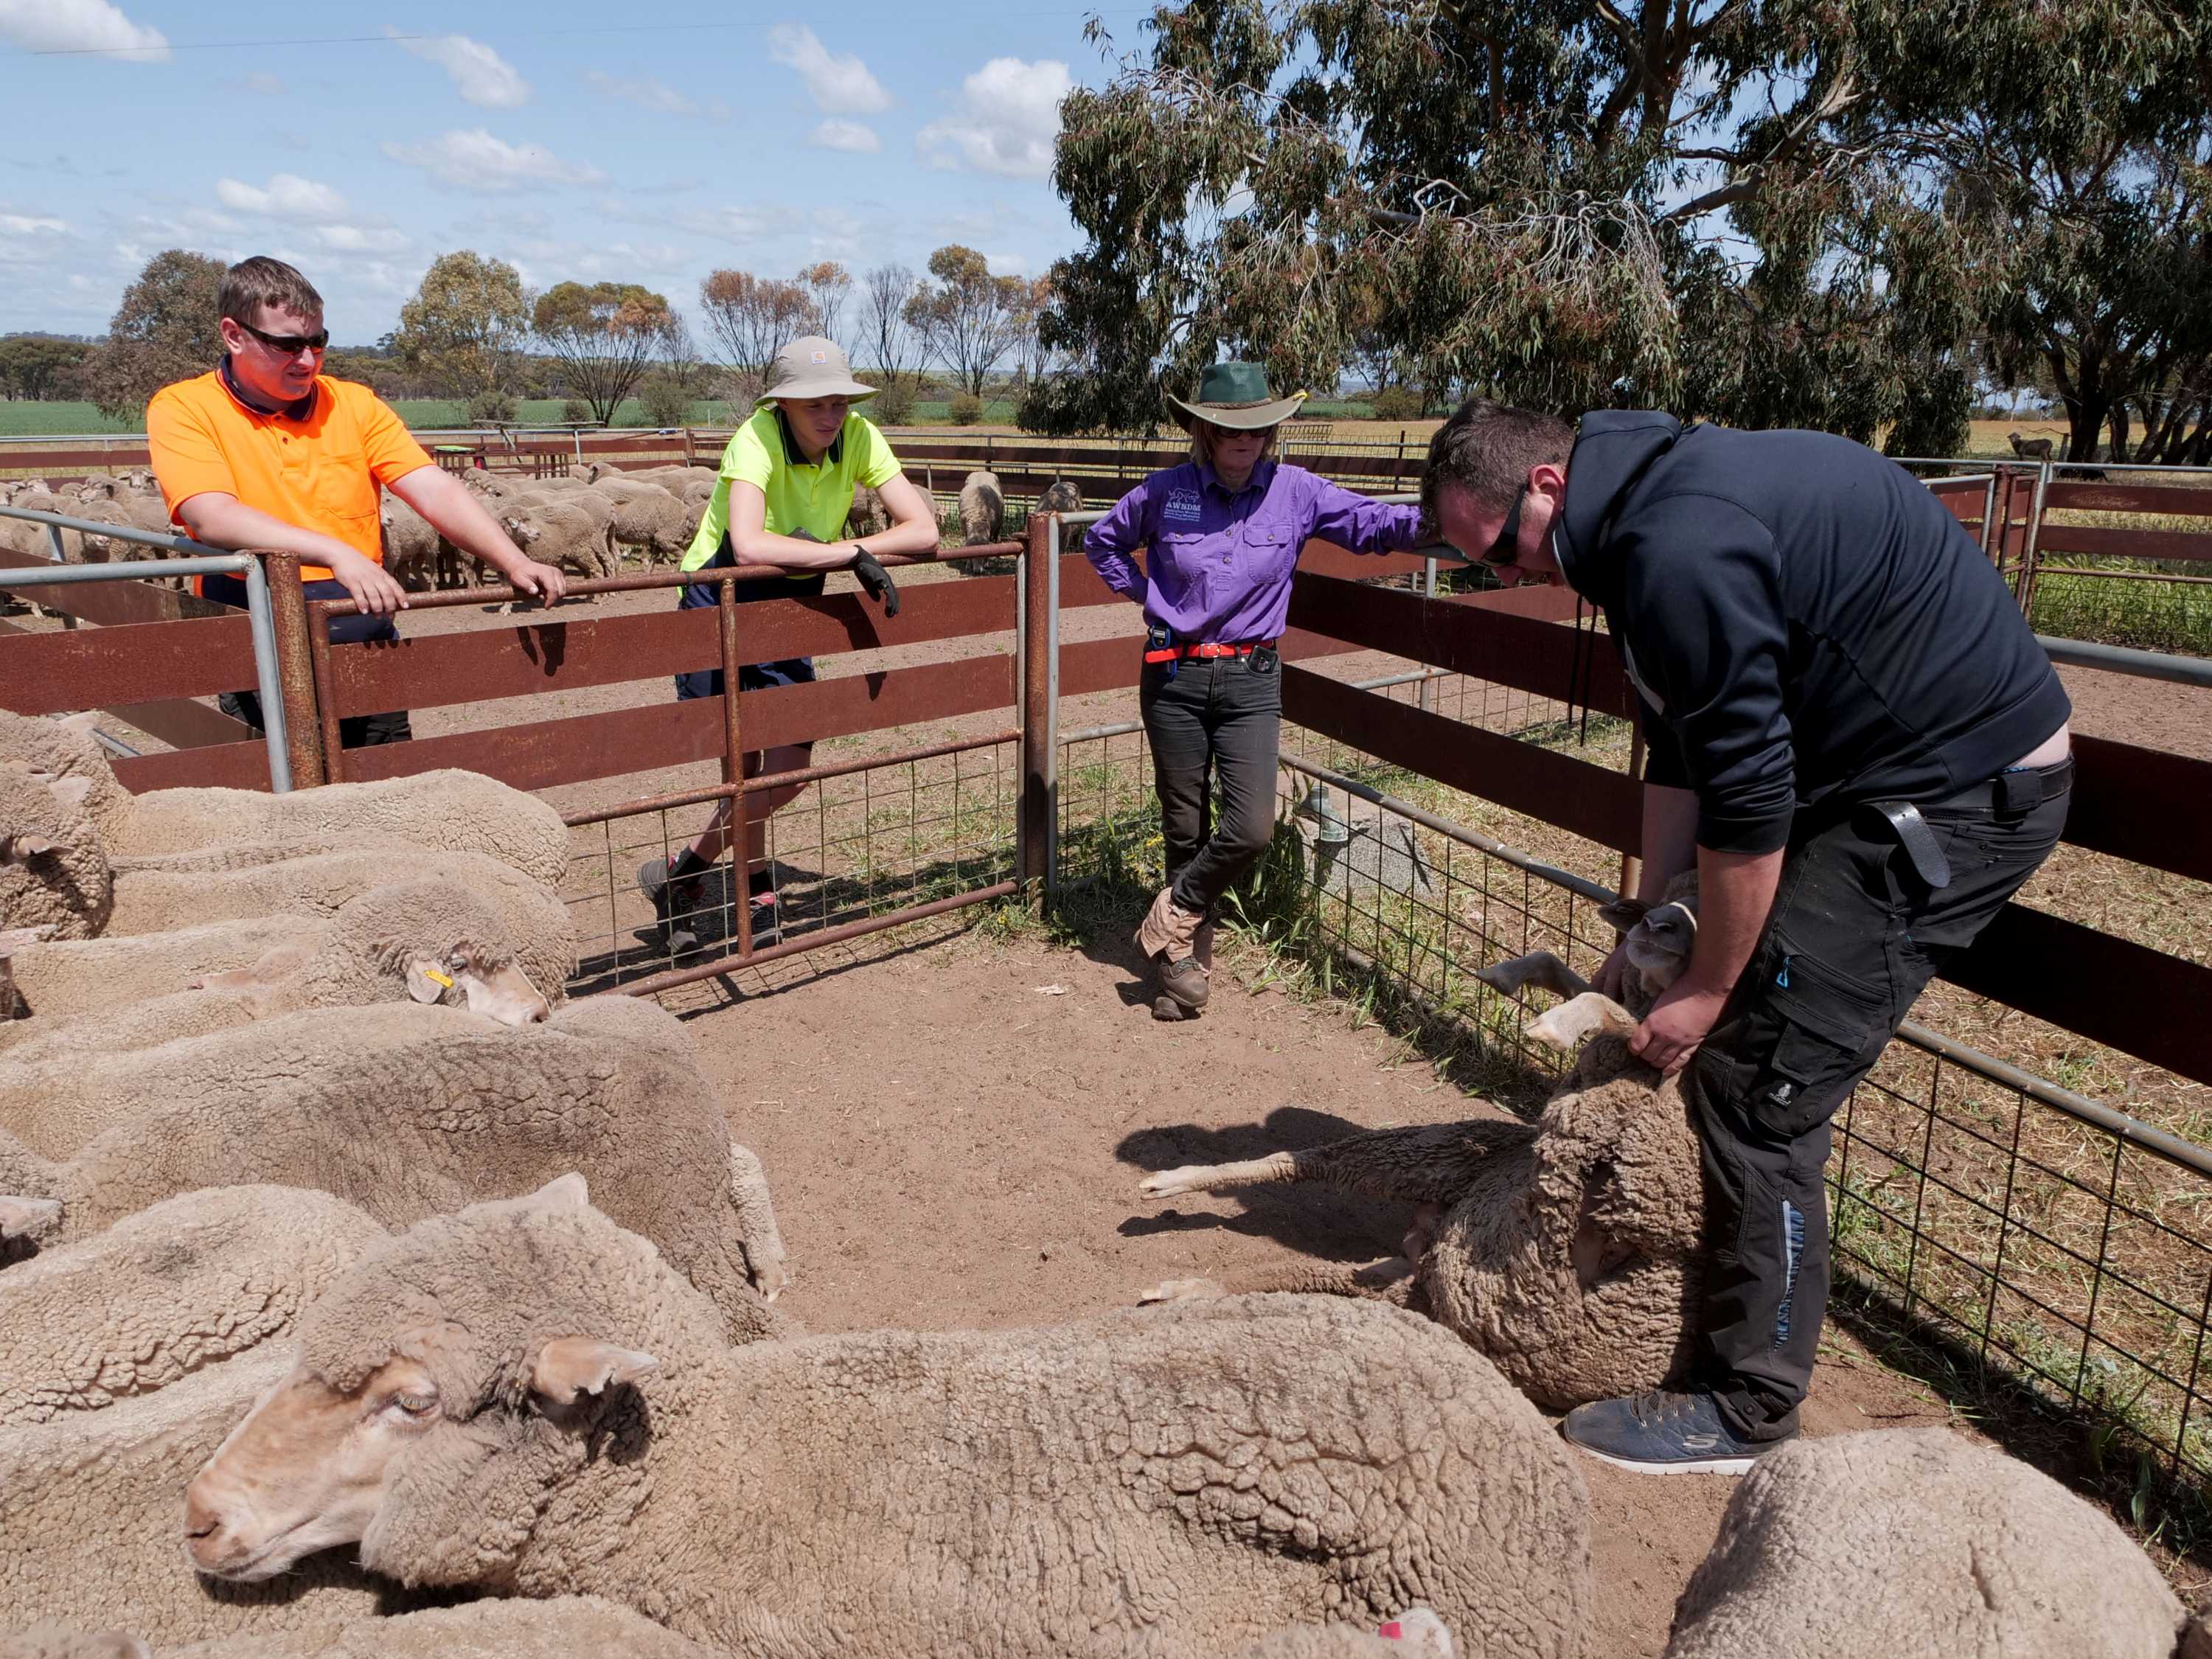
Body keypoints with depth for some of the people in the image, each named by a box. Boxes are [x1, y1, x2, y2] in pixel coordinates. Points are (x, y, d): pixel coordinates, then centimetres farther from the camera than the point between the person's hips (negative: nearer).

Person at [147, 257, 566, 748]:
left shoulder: (354, 404, 9)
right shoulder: (183, 409, -1)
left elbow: (435, 492, -2)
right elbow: (213, 519, -17)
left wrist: (516, 564, -18)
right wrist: (337, 553, -31)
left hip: (368, 632, 3)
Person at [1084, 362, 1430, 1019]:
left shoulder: (1295, 491, -2)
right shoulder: (1166, 492, 0)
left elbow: (1375, 524, -7)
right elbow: (1102, 541, 16)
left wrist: (1435, 518, -25)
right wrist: (1148, 597, 7)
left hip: (1250, 681, 0)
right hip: (1174, 677, 0)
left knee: (1250, 829, -13)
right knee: (1185, 829, 8)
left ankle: (1172, 922, 14)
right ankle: (1184, 960, 25)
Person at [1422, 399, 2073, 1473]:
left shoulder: (1682, 550, -26)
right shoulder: (1647, 507, 8)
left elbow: (1748, 795, -24)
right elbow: (1683, 752, 12)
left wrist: (1707, 988, -12)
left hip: (1957, 793, -10)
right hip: (1883, 778, 10)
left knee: (1760, 1086, -7)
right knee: (1739, 1063, 15)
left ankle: (1744, 1410, 7)